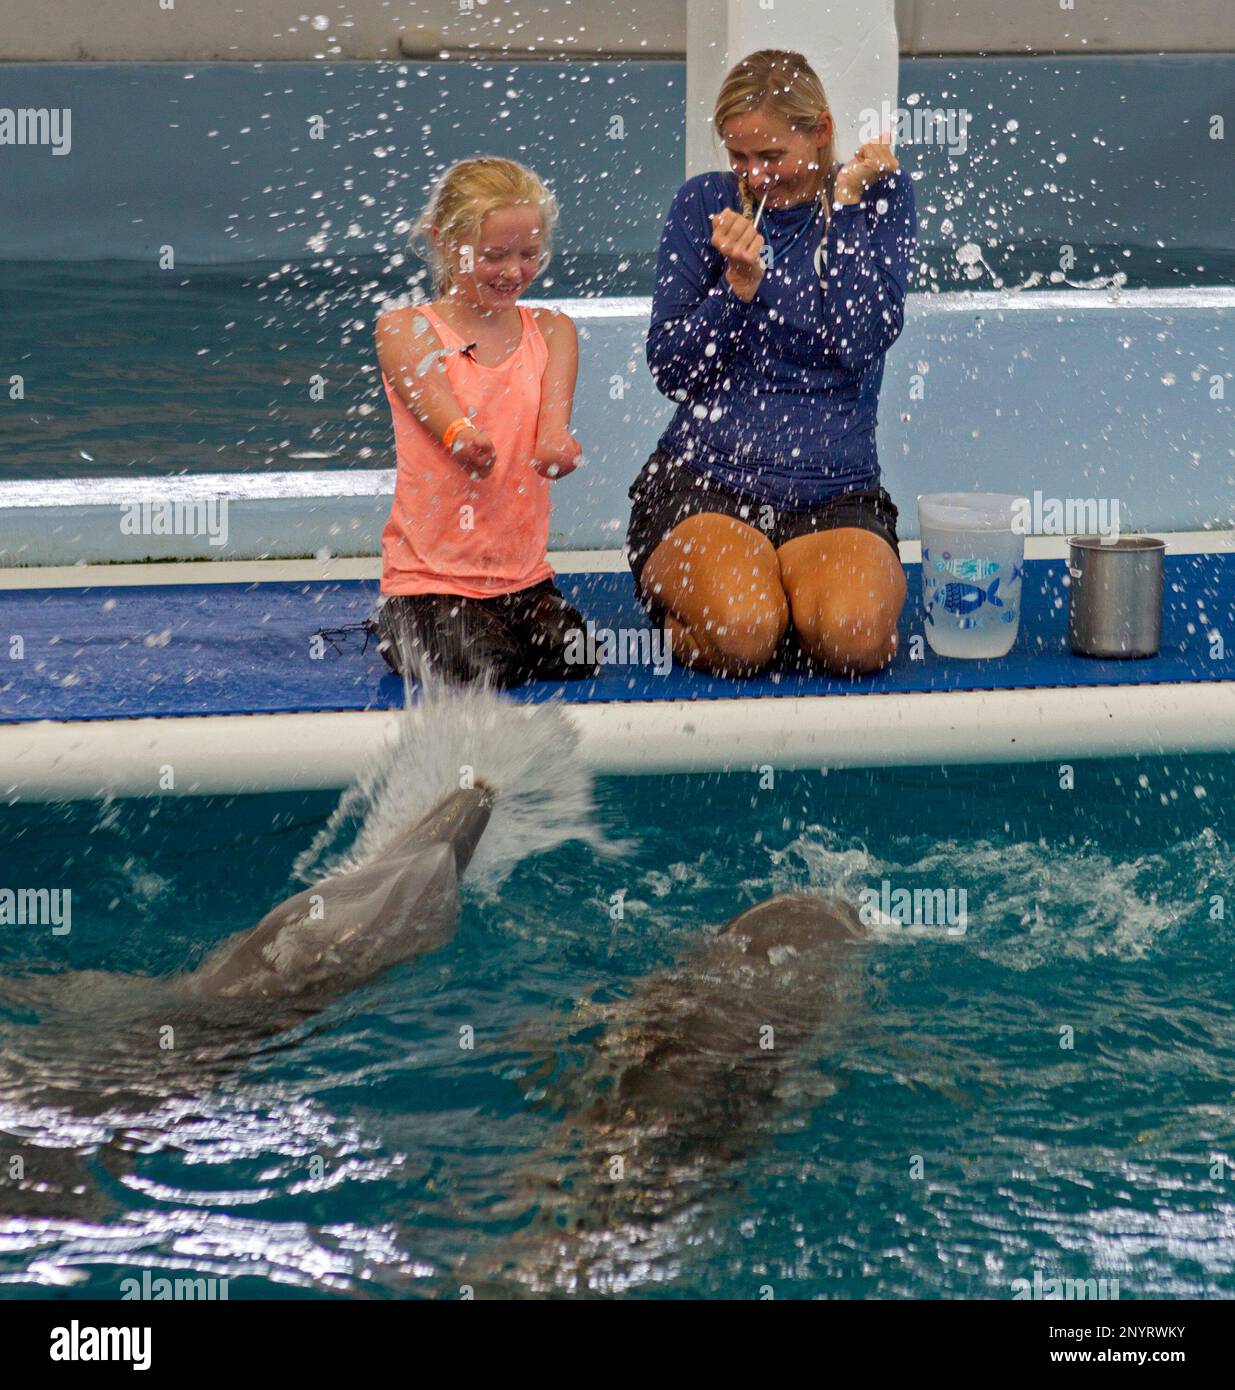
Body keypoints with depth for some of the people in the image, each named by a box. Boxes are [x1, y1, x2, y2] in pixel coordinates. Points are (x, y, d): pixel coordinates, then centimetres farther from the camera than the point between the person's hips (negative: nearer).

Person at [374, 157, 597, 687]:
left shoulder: (552, 332, 7)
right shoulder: (405, 330, -3)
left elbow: (552, 417, -11)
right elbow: (436, 405, -19)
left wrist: (555, 445, -33)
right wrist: (463, 437, -40)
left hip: (523, 576, 4)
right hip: (429, 577, -4)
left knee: (572, 659, -19)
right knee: (482, 668, -26)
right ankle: (401, 636, 8)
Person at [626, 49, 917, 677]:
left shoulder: (879, 196, 4)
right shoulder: (705, 203, 4)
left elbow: (862, 343, -11)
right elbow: (670, 370, 0)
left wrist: (846, 201, -11)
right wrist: (738, 285, -16)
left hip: (834, 492, 0)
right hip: (703, 481, 0)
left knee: (853, 639, -30)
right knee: (738, 635, -30)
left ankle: (791, 585, 4)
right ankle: (682, 595, 5)